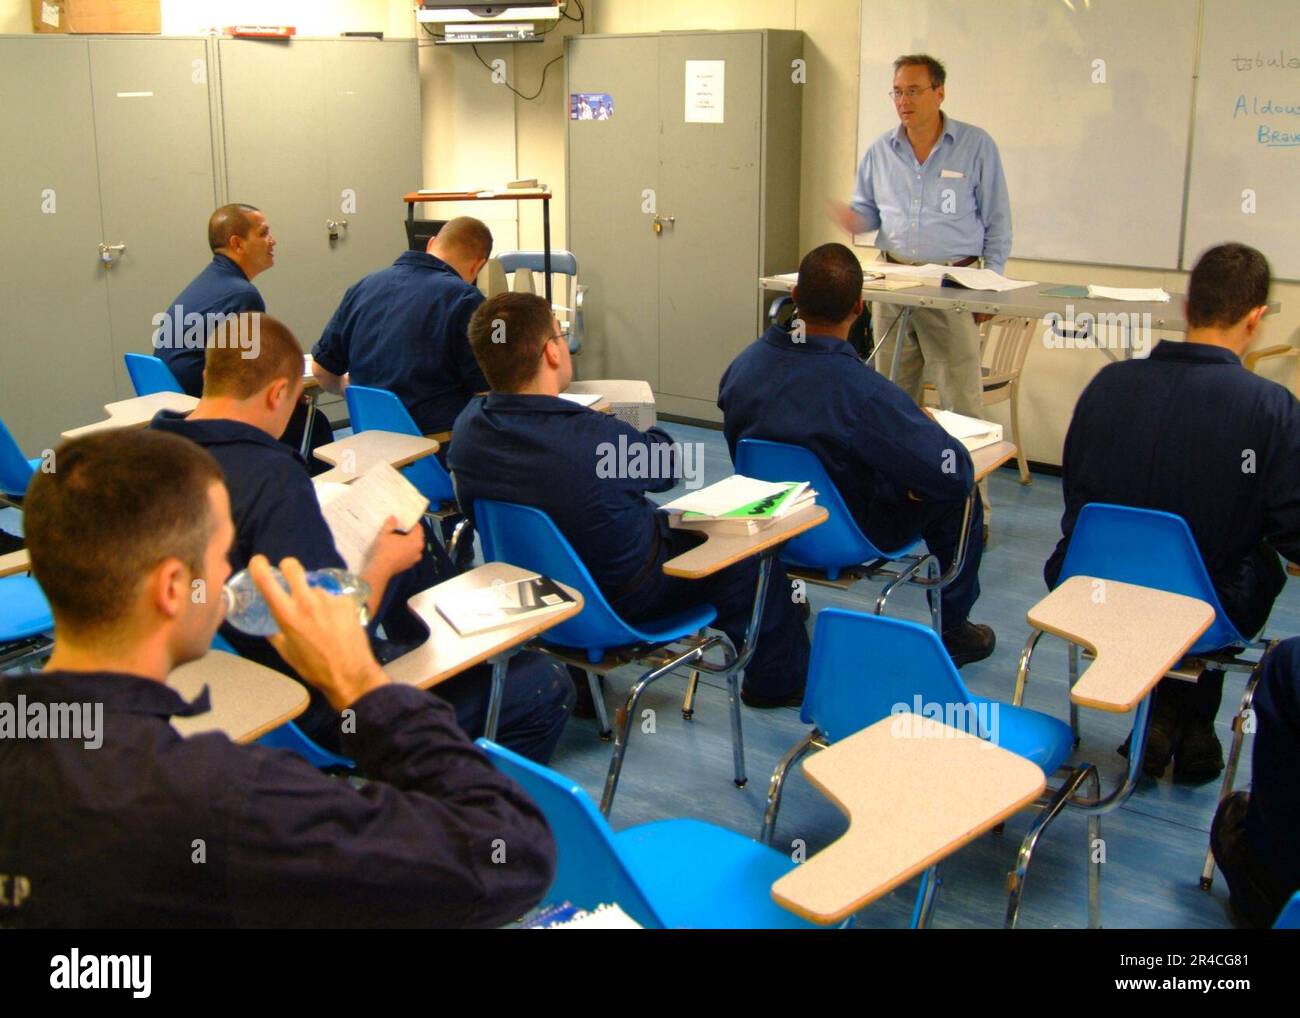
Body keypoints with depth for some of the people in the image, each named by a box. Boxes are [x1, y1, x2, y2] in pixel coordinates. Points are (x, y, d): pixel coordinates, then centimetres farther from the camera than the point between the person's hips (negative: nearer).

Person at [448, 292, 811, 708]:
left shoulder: (469, 425, -19)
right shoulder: (596, 439, -37)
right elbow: (667, 466, -13)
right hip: (620, 596, -6)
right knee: (751, 554, 12)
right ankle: (777, 681, 30)